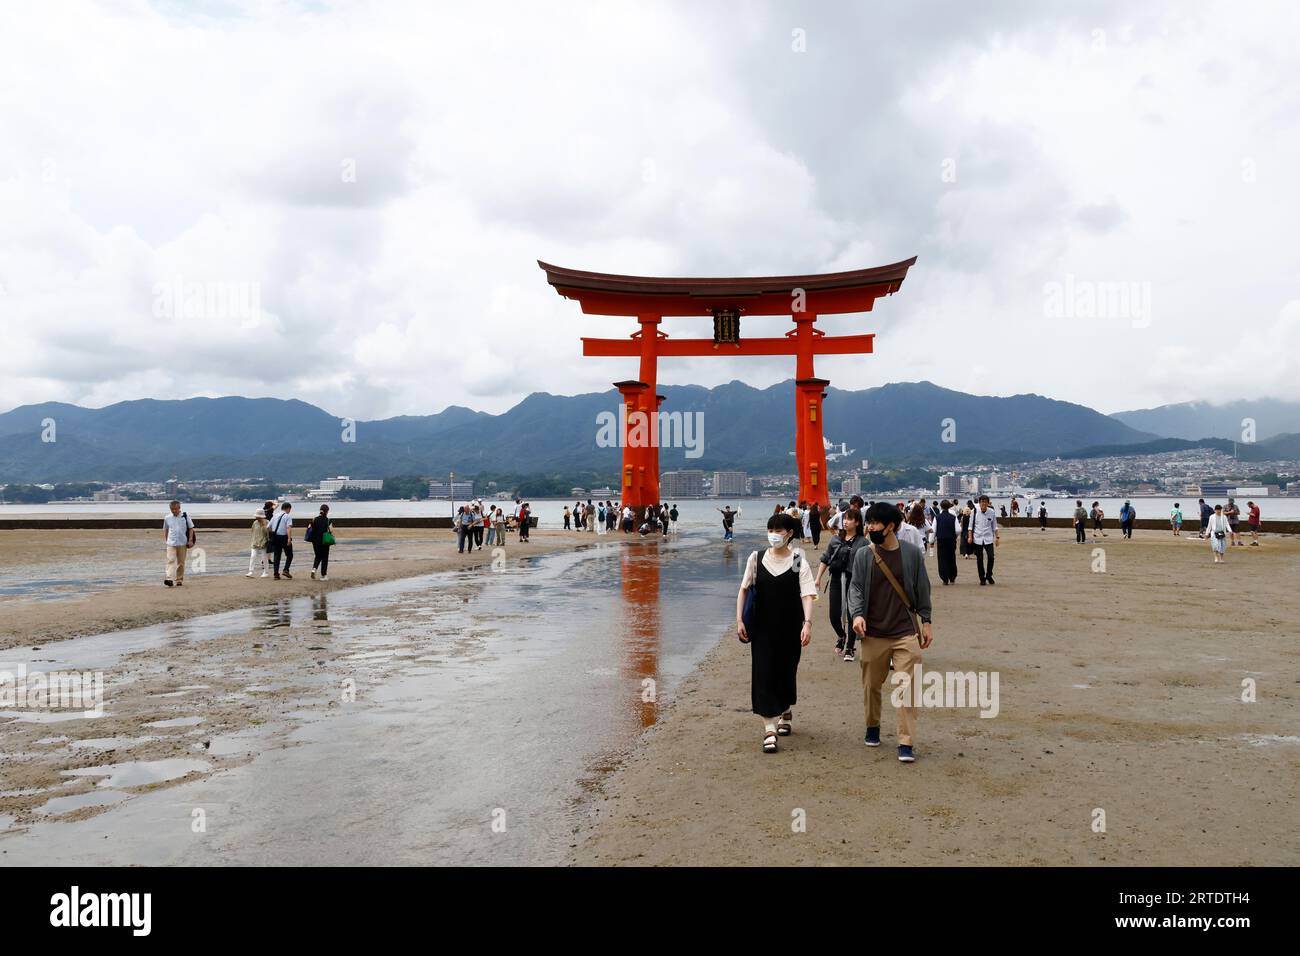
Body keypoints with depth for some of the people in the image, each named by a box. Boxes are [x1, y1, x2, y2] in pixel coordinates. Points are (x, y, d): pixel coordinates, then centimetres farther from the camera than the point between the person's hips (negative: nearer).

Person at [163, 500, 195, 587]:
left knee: (181, 562, 7)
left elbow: (191, 528, 2)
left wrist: (190, 540, -5)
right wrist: (167, 540, 9)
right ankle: (169, 579, -25)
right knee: (170, 561, -14)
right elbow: (165, 530, 18)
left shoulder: (185, 516, 0)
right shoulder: (167, 518, 5)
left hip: (183, 543, 0)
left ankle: (179, 580, 17)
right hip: (171, 543, 0)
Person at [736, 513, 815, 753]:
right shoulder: (757, 558, 0)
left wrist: (808, 623, -23)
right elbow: (744, 589, 5)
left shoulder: (798, 562, -5)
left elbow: (807, 594, -10)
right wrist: (739, 620, 0)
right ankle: (769, 729, -5)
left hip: (790, 628, 0)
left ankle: (785, 712, 41)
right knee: (763, 674, -6)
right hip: (762, 628, 1)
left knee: (786, 672, 13)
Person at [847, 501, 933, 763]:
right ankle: (872, 727, 37)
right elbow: (855, 588, -1)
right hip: (873, 634, 2)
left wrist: (925, 621, 6)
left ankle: (905, 744, 2)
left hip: (906, 633, -1)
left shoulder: (912, 553, 0)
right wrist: (857, 614, -18)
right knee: (871, 685, 13)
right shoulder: (863, 555, 1)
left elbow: (922, 589, 7)